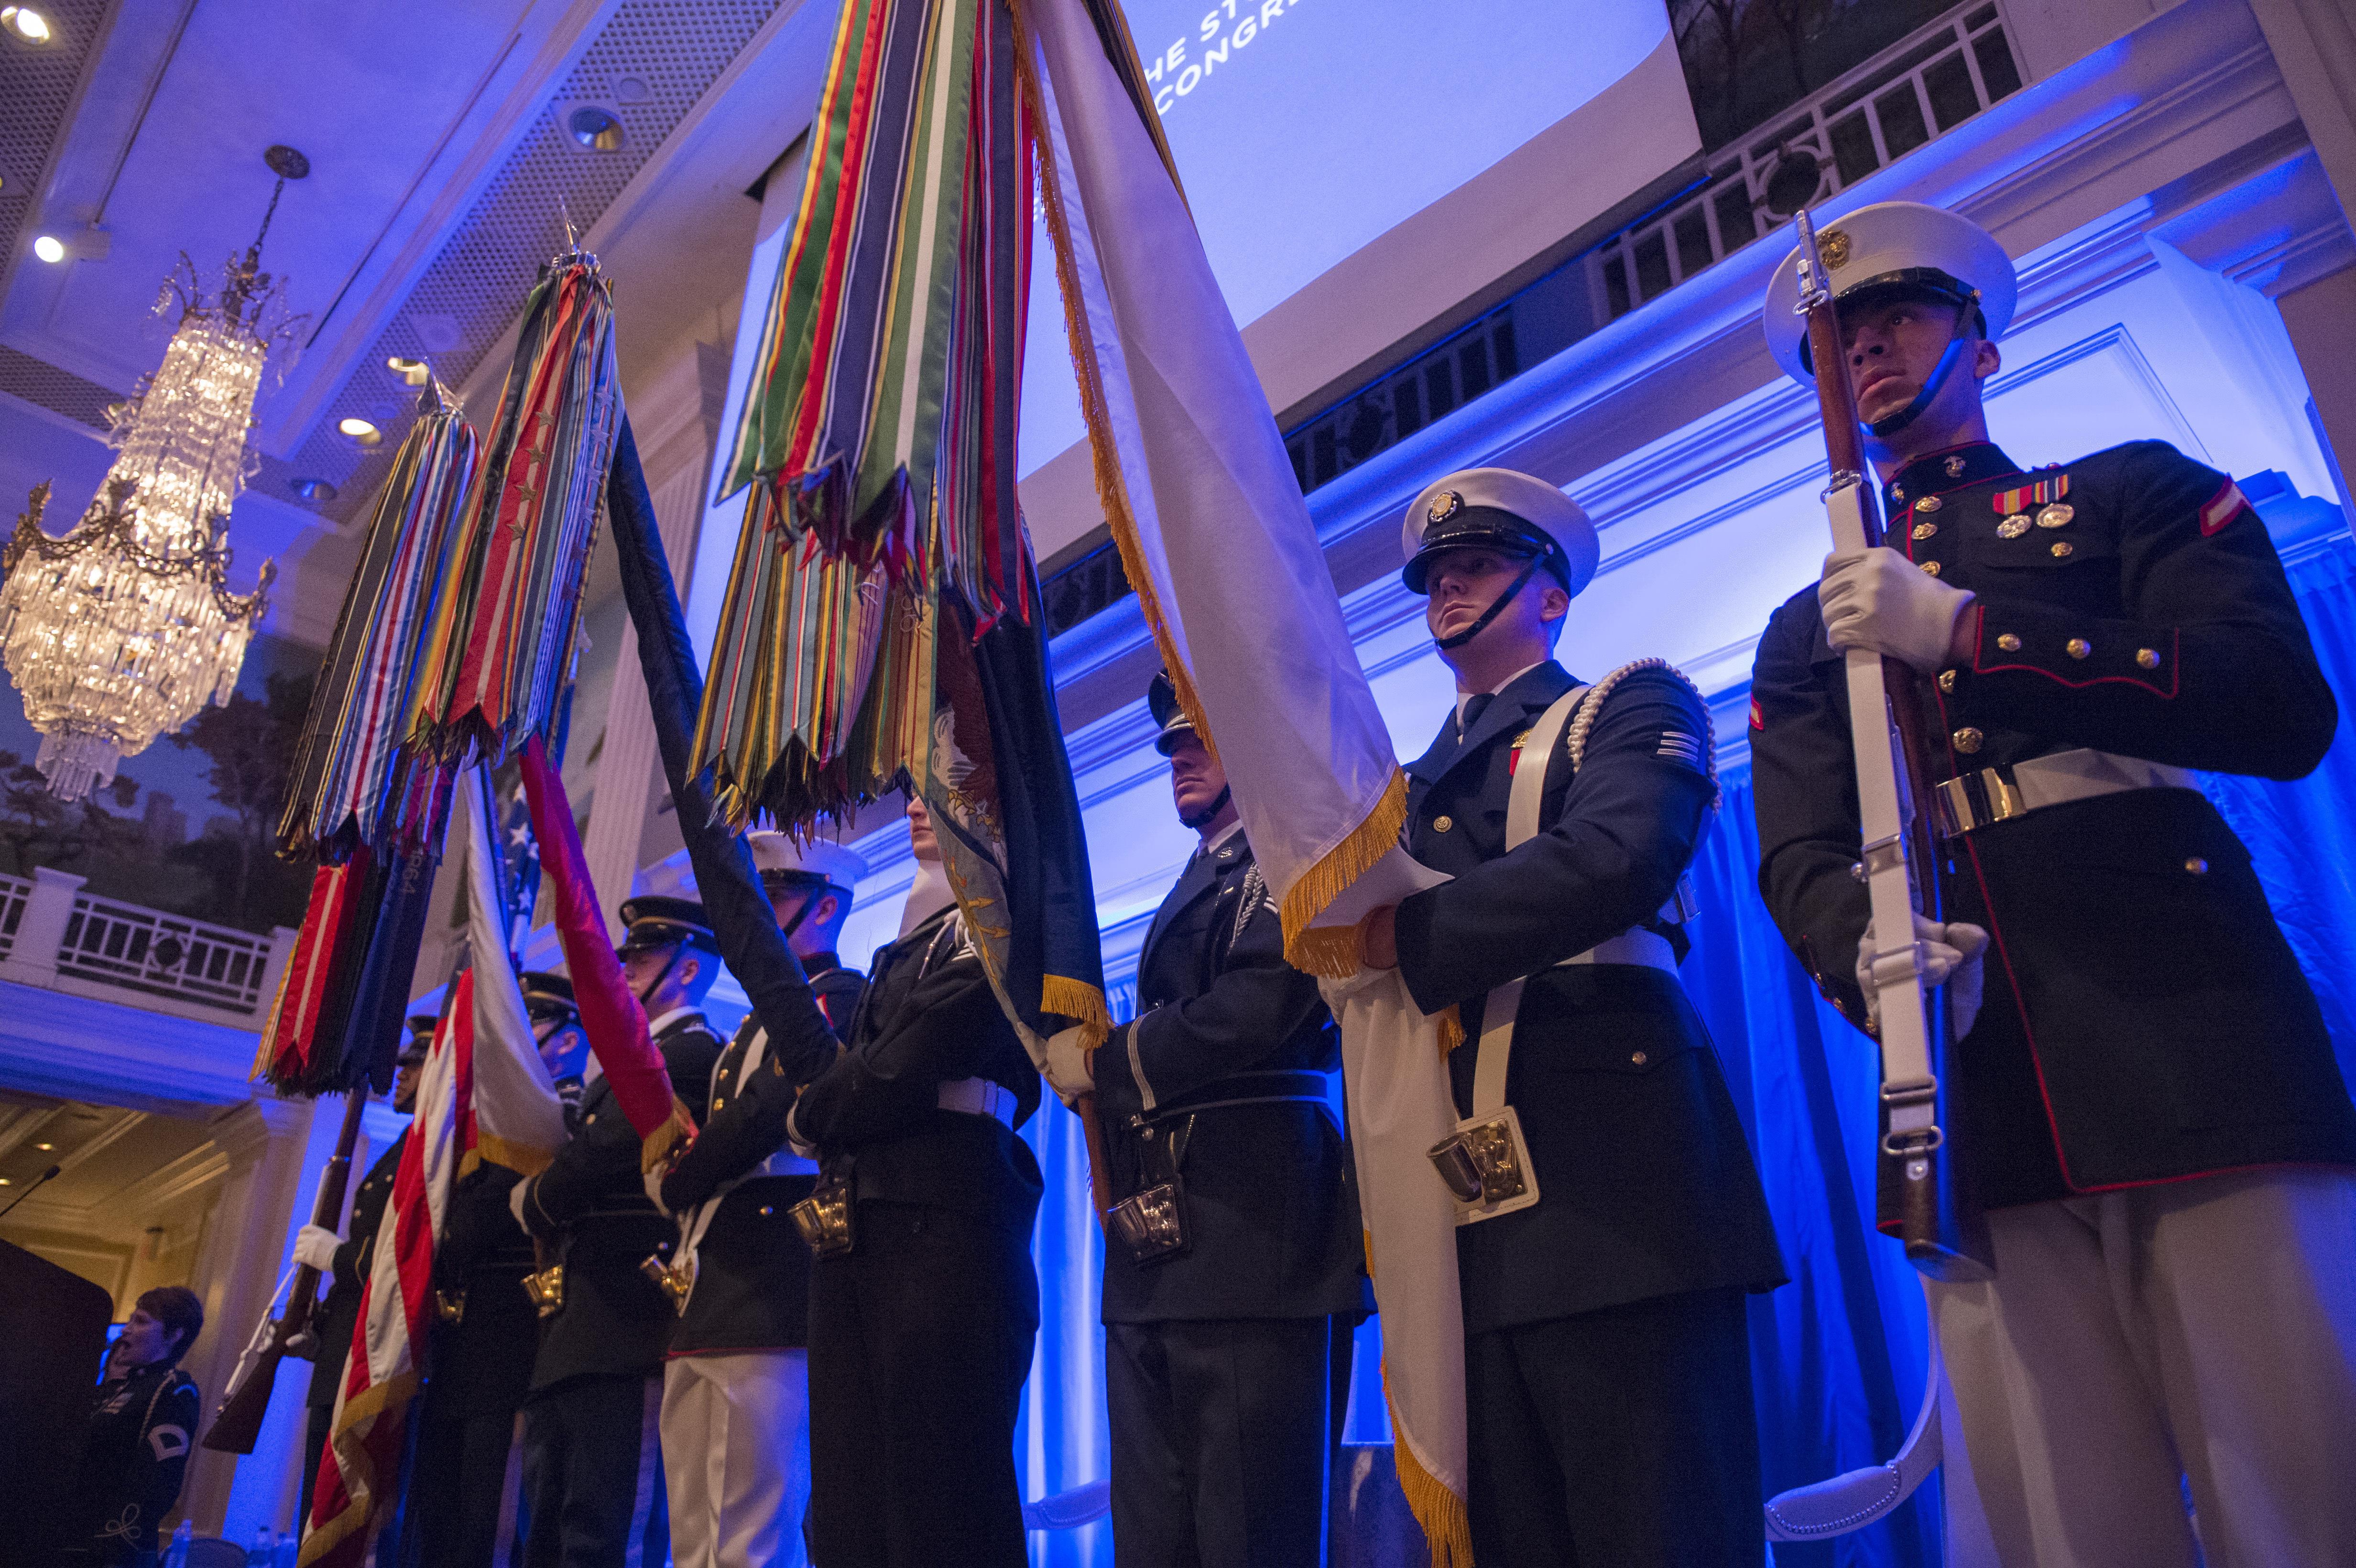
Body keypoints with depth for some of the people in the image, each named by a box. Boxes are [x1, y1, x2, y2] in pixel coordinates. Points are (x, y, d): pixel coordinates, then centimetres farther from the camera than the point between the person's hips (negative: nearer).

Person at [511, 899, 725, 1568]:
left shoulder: (690, 1051, -8)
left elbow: (598, 1156, -17)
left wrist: (531, 1203, 1)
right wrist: (544, 1208, 5)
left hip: (627, 1326, -11)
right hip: (574, 1335, 11)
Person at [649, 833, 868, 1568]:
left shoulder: (842, 996, -3)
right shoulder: (756, 1025, 27)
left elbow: (785, 1106, -17)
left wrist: (676, 1180, -7)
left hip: (771, 1307, -9)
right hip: (701, 1310, 9)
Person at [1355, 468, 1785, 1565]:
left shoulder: (1633, 705, 8)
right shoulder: (1413, 785, 26)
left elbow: (1612, 861, -13)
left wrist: (1399, 939, -12)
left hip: (1613, 1186, -5)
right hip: (1472, 1220, 6)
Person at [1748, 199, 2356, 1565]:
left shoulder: (2134, 493, 15)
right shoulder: (1806, 634, 22)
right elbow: (1800, 860, 10)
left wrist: (1967, 633, -10)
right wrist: (1869, 962, -14)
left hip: (2197, 1046, -2)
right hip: (1977, 1100, 2)